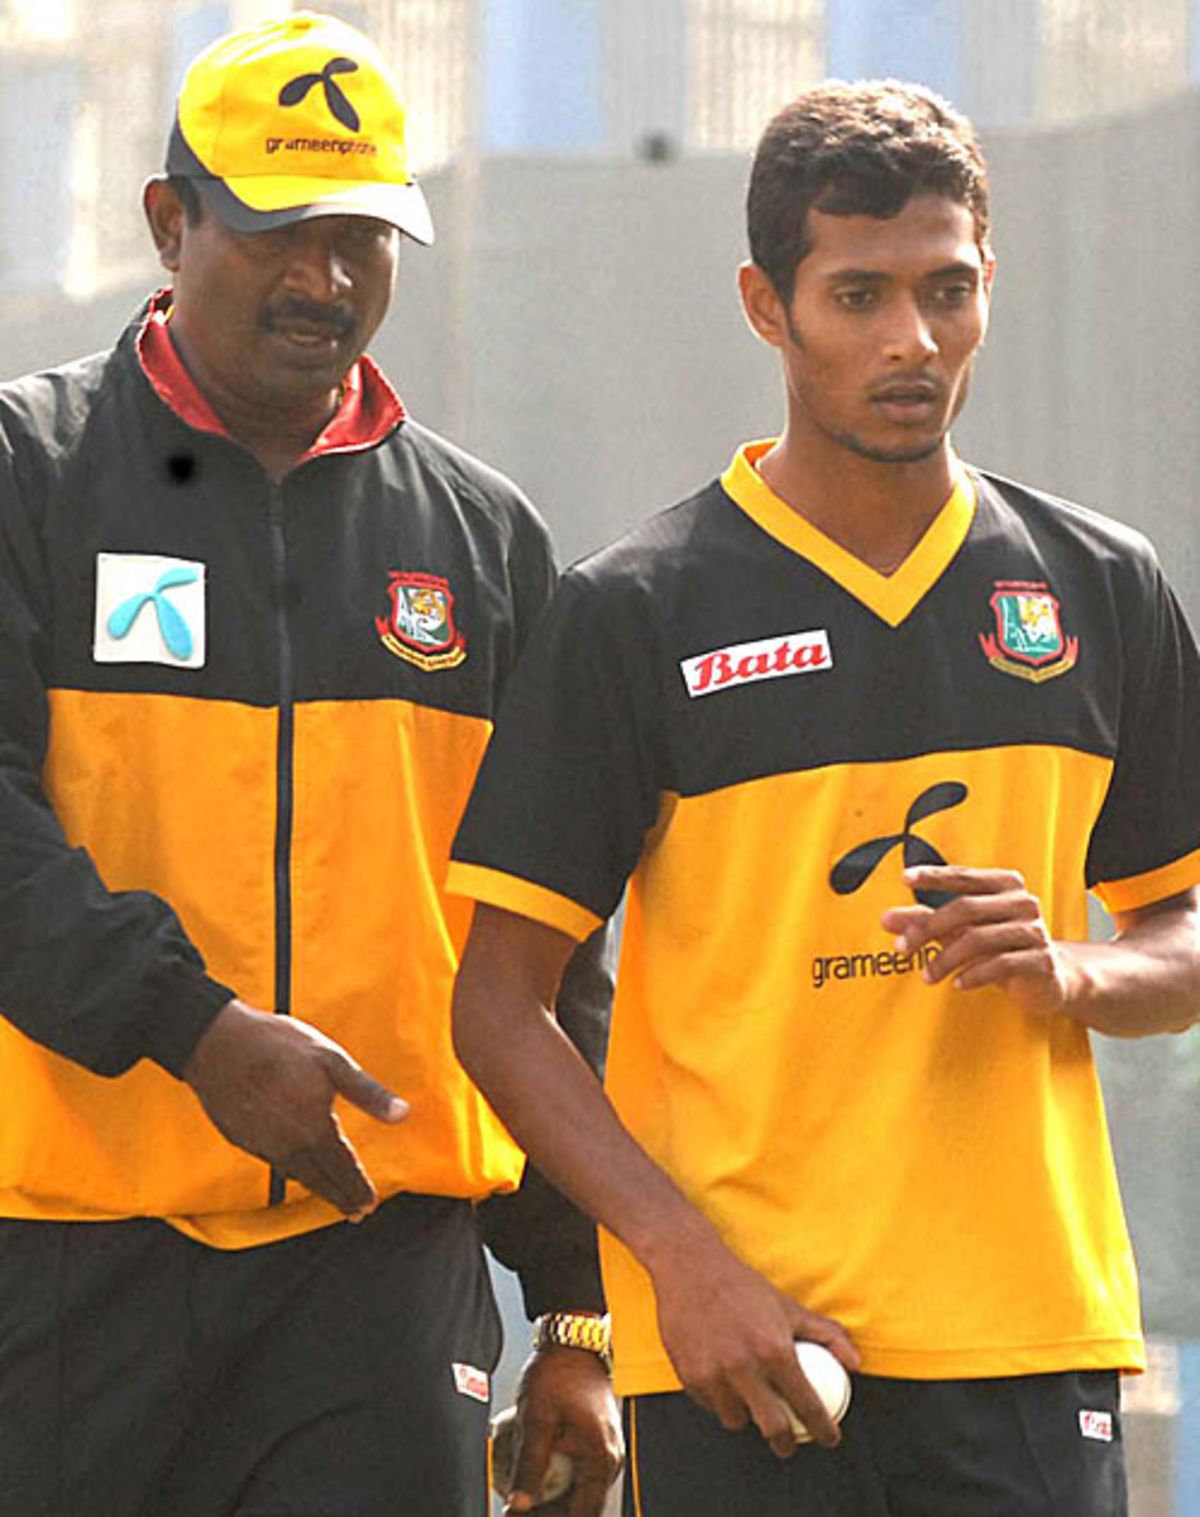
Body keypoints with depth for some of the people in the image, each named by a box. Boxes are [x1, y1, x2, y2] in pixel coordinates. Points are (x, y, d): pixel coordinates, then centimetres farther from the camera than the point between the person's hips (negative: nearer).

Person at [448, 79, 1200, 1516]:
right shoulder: (632, 613, 0)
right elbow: (499, 1001, -1)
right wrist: (685, 1263, -12)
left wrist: (1066, 972, -5)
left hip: (1033, 1335, 2)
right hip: (740, 1345, -2)